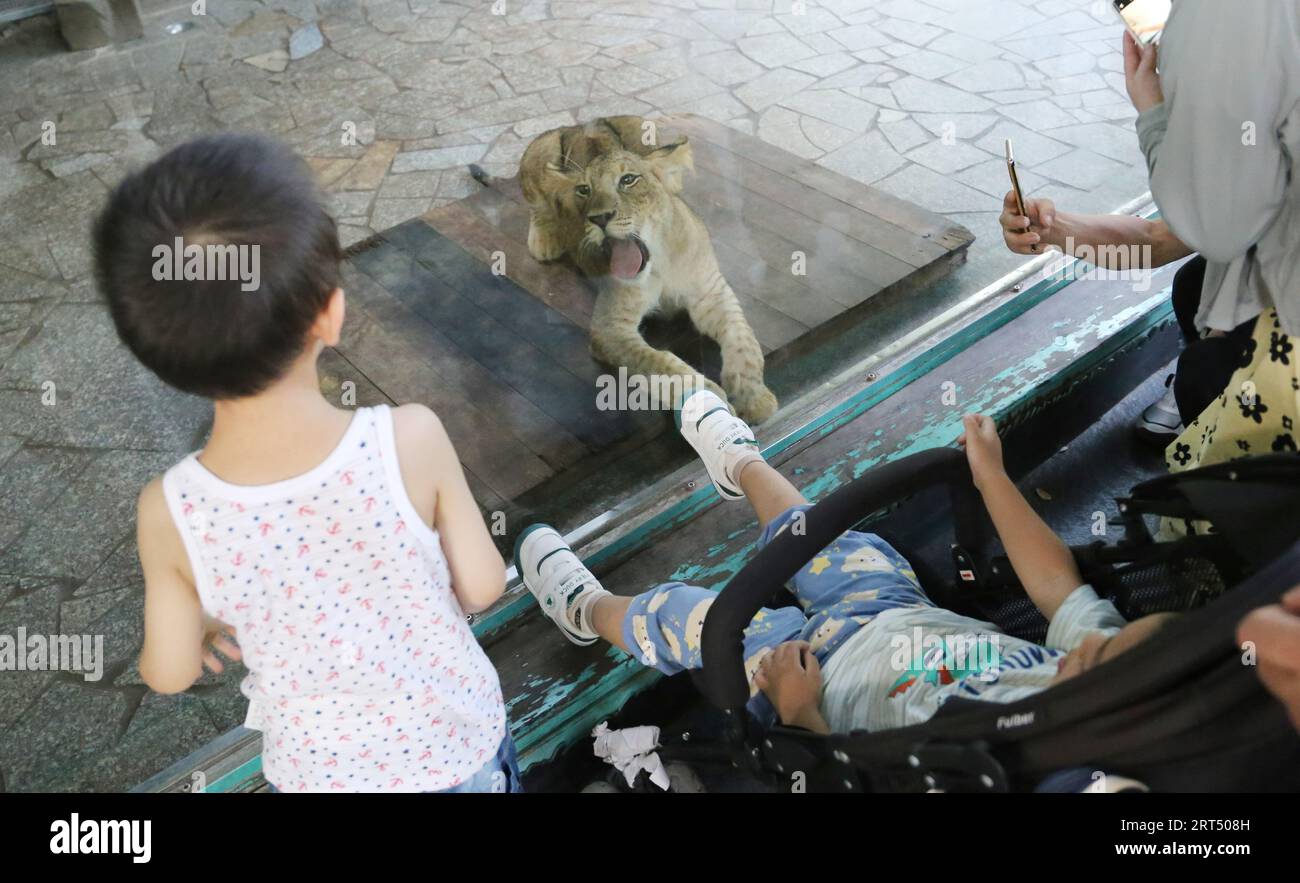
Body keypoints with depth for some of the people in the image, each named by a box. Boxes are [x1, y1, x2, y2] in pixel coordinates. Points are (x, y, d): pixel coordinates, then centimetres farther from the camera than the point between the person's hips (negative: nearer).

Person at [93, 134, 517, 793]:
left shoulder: (169, 513, -25)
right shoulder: (411, 440, -30)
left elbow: (170, 673, -8)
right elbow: (483, 585, -15)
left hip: (323, 774, 2)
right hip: (459, 748, -1)